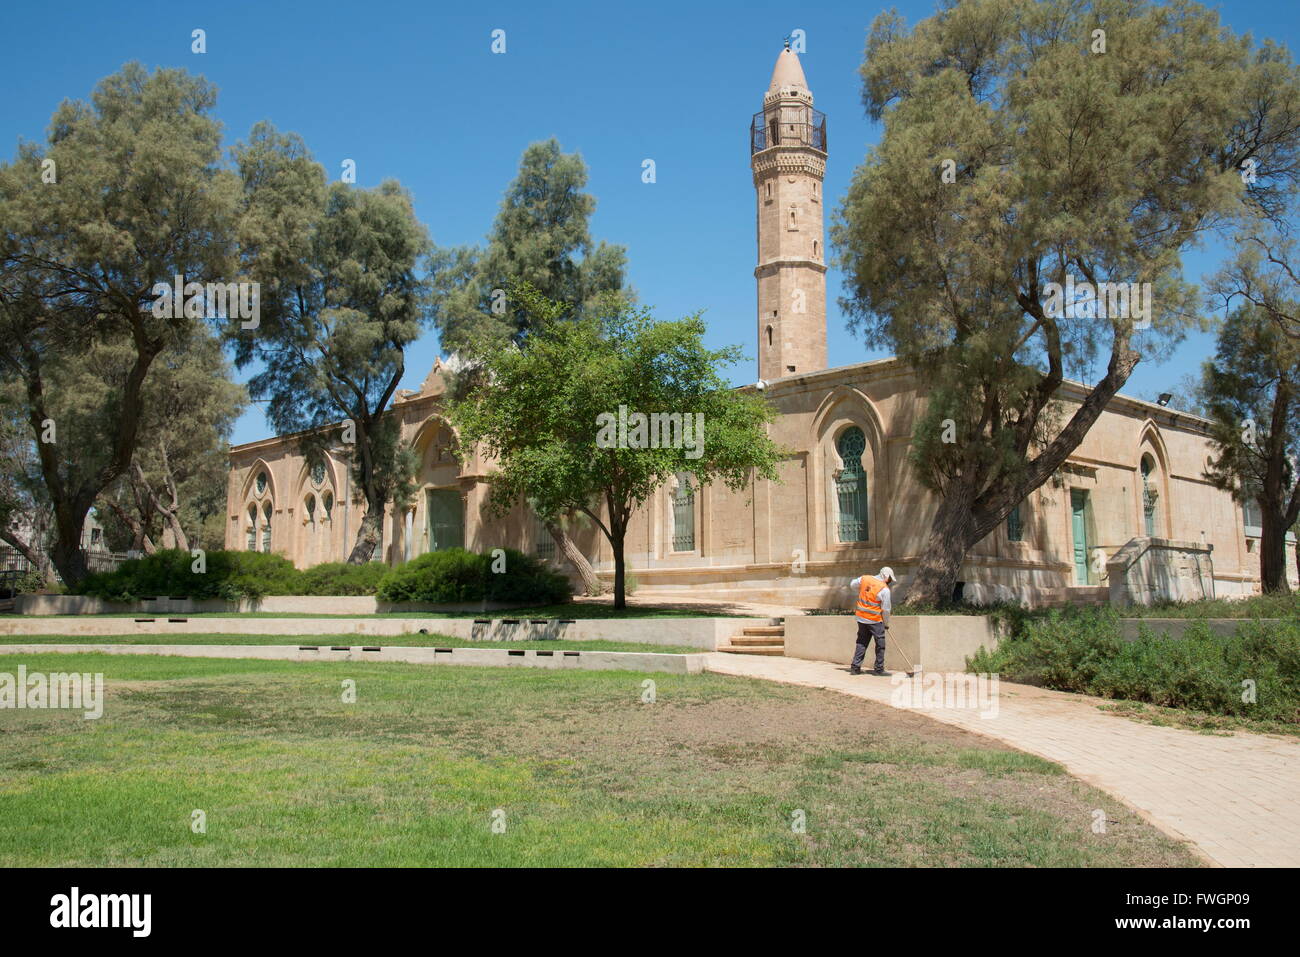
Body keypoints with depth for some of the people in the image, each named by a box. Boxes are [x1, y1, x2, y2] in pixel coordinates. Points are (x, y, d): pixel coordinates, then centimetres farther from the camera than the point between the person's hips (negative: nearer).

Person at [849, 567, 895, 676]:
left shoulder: (864, 579, 2)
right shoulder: (884, 589, -13)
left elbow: (853, 584, 22)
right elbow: (885, 609, -8)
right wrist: (886, 623, 7)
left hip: (861, 617, 6)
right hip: (875, 620, -6)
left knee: (861, 642, 14)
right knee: (880, 644, 7)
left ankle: (855, 667, 13)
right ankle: (879, 669, 11)